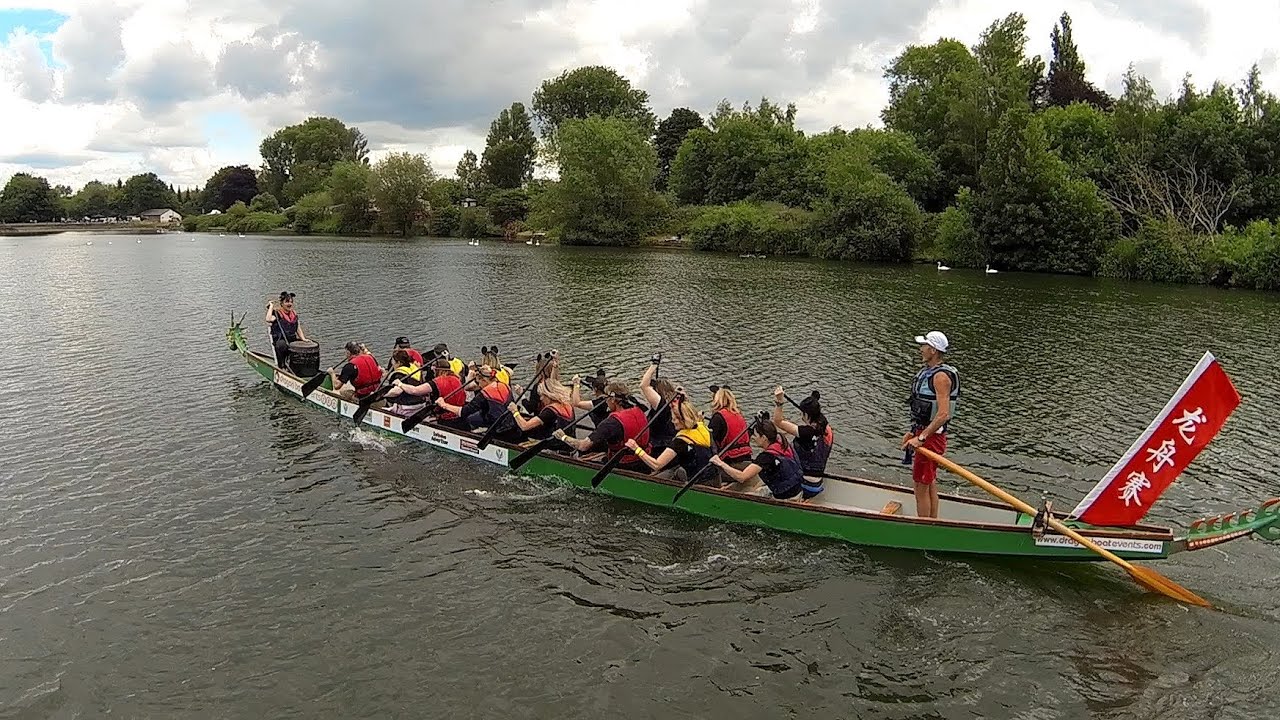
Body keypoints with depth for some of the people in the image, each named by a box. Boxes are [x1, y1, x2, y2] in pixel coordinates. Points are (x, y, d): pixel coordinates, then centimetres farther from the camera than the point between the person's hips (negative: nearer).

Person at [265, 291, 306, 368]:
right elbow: (268, 319, -24)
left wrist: (303, 338, 3)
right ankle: (281, 366, -21)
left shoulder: (294, 314, 17)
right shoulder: (277, 313, -2)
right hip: (280, 340, -6)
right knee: (282, 345, -39)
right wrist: (271, 306, -14)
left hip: (293, 339, 6)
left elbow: (298, 329, 18)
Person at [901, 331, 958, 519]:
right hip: (925, 434, 10)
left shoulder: (941, 376, -20)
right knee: (930, 484, 17)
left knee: (921, 486, -3)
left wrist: (921, 438, -27)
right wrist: (913, 433, 19)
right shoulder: (927, 371, 12)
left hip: (931, 438, -10)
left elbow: (943, 414, -27)